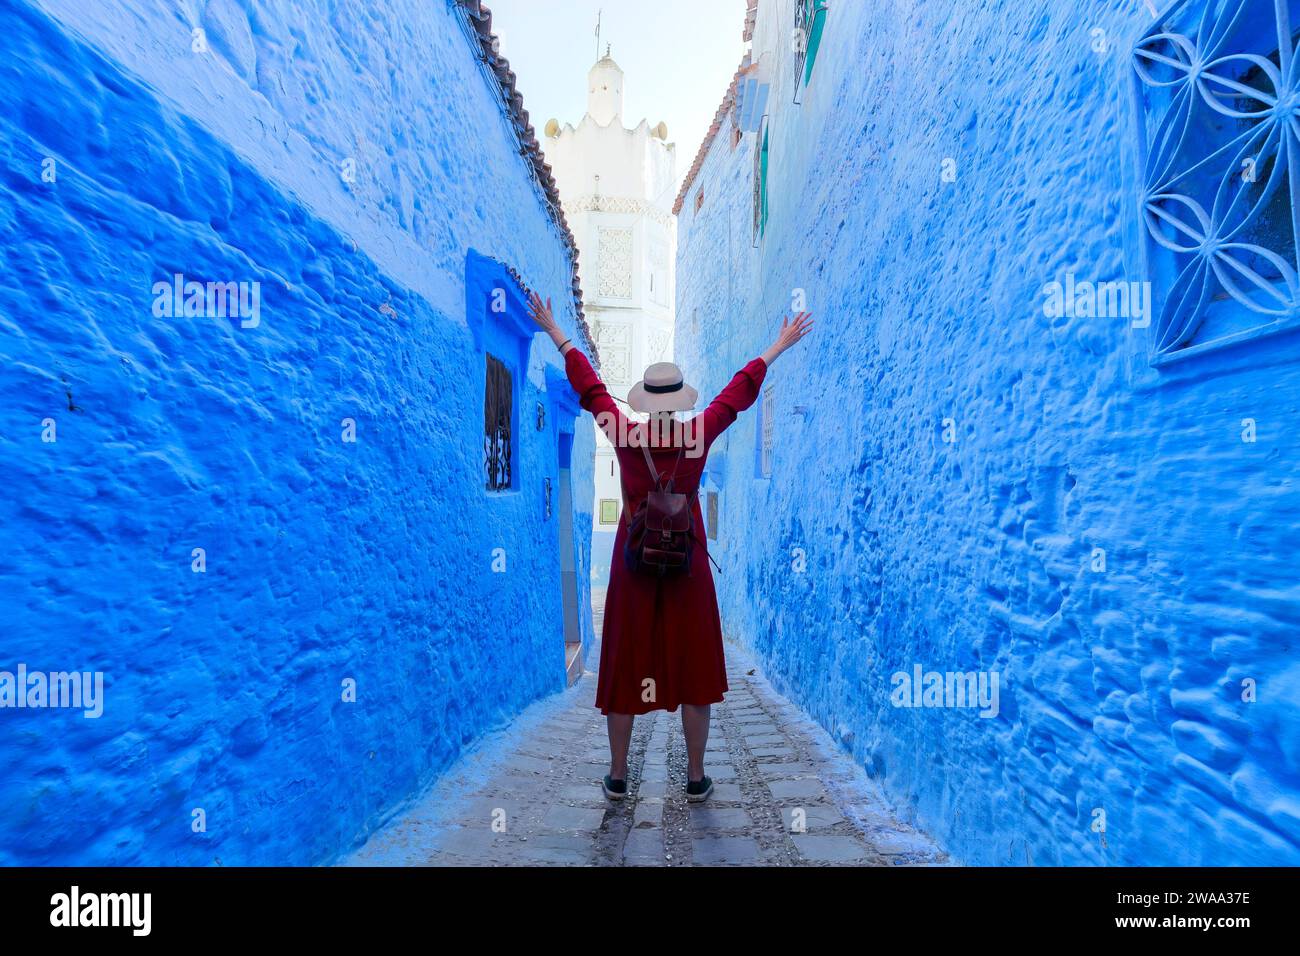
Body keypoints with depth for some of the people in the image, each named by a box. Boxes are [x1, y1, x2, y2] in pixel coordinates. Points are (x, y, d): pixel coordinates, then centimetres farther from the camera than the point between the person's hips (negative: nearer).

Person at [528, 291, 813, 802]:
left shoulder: (623, 434, -5)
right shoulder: (698, 434, -5)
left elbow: (589, 385, 7)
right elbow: (741, 389, 6)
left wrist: (554, 331, 20)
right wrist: (780, 345, 19)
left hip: (633, 563, 1)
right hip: (687, 564, 0)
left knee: (624, 668, 10)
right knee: (692, 667, 9)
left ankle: (617, 776, 22)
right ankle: (697, 777, 20)